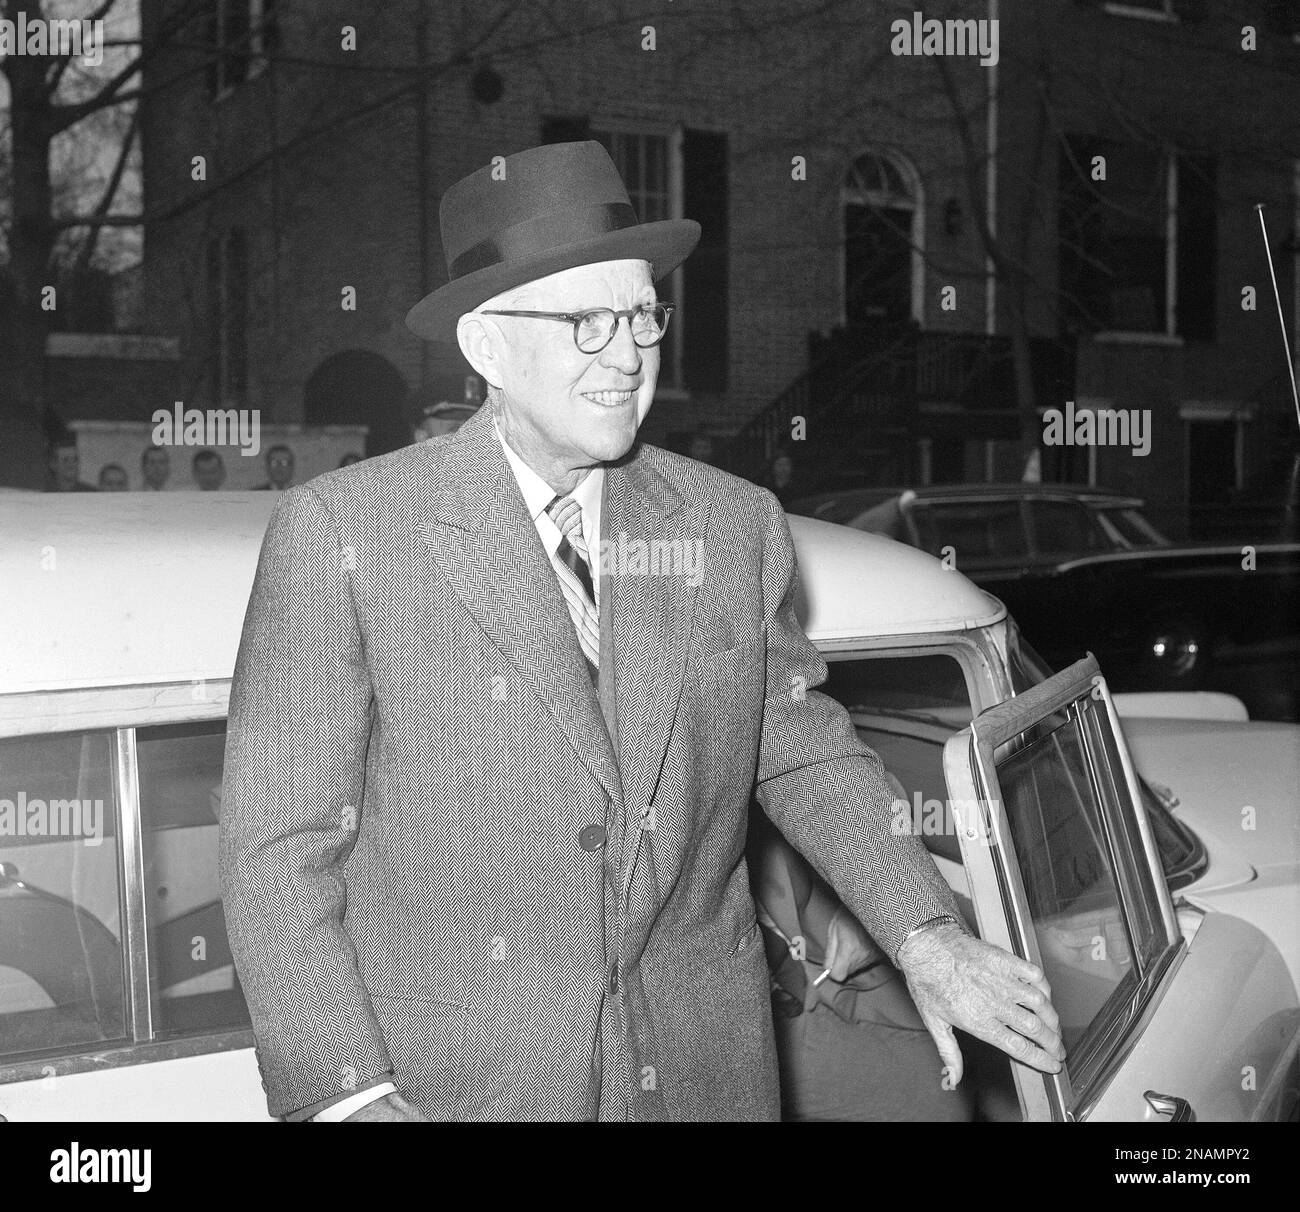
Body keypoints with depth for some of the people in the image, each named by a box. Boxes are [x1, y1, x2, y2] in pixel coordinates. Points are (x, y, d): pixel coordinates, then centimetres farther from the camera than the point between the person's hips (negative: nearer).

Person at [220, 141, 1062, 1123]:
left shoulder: (737, 526, 1)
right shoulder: (342, 535, -11)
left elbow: (805, 753, 11)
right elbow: (279, 850, -11)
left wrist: (925, 936, -1)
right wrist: (348, 1098, -19)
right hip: (447, 1079, -3)